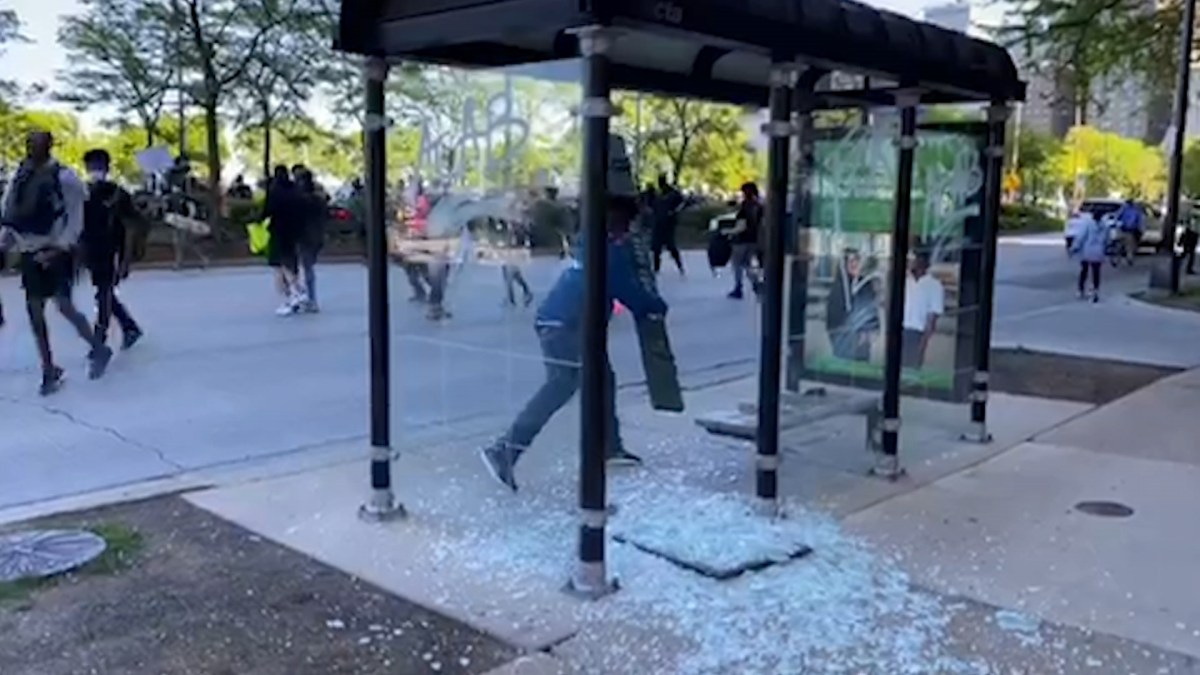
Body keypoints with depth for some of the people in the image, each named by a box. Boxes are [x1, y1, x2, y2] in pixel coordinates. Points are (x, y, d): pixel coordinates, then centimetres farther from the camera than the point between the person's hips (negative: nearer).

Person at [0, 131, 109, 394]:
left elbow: (75, 218, -12)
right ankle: (49, 370, 16)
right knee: (34, 310, 6)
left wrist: (59, 248, -19)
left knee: (64, 305, -12)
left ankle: (98, 349, 12)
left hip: (56, 250, -6)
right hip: (30, 252, 6)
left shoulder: (64, 177, -10)